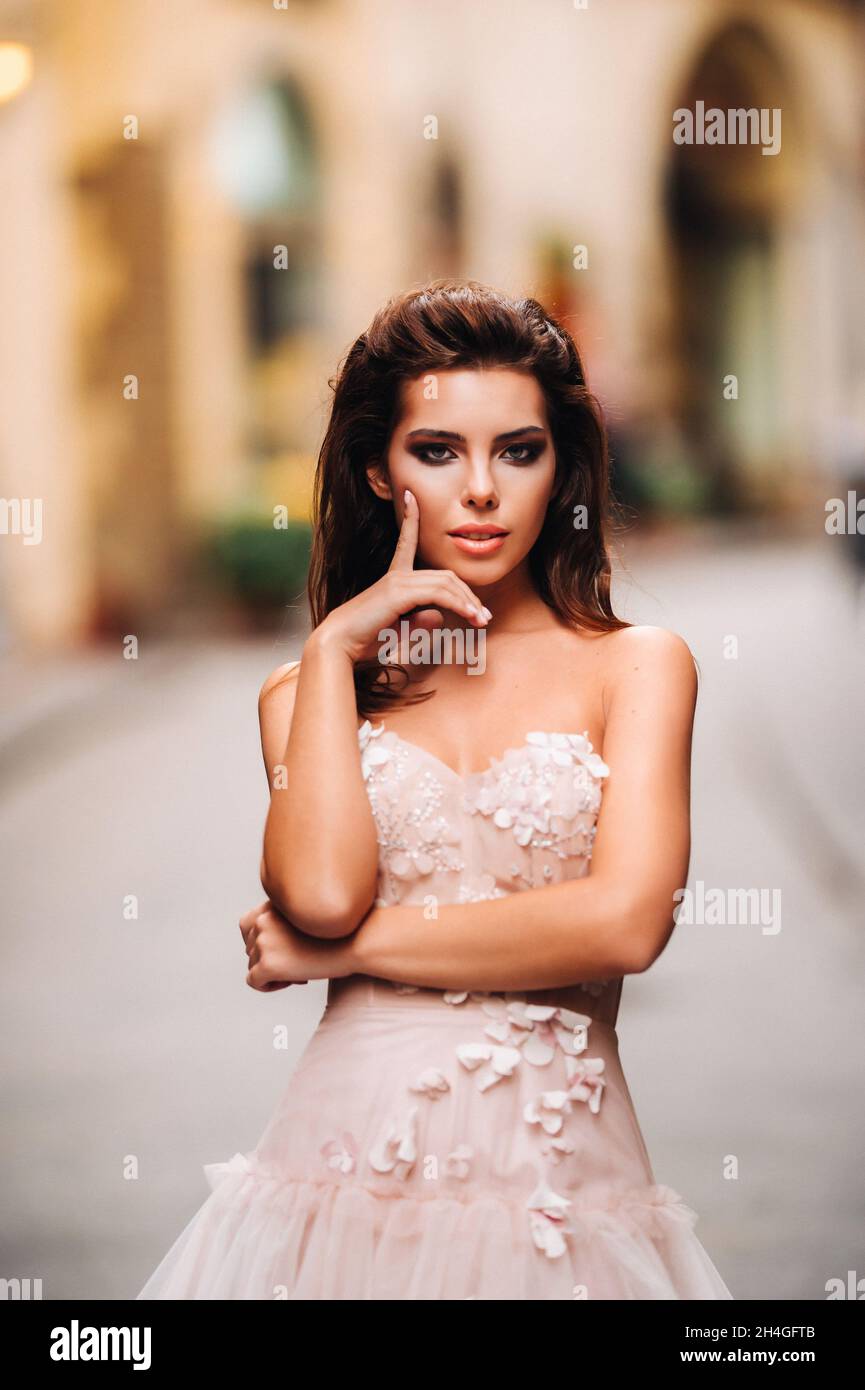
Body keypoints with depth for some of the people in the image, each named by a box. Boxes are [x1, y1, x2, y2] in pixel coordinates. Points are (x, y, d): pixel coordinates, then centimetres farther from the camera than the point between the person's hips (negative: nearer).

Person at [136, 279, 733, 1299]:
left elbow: (625, 922, -11)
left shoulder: (636, 665, 4)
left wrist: (337, 949, -6)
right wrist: (335, 650, -2)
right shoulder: (307, 688, 10)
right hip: (352, 1167, 1)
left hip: (563, 1179, -1)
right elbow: (322, 891, -9)